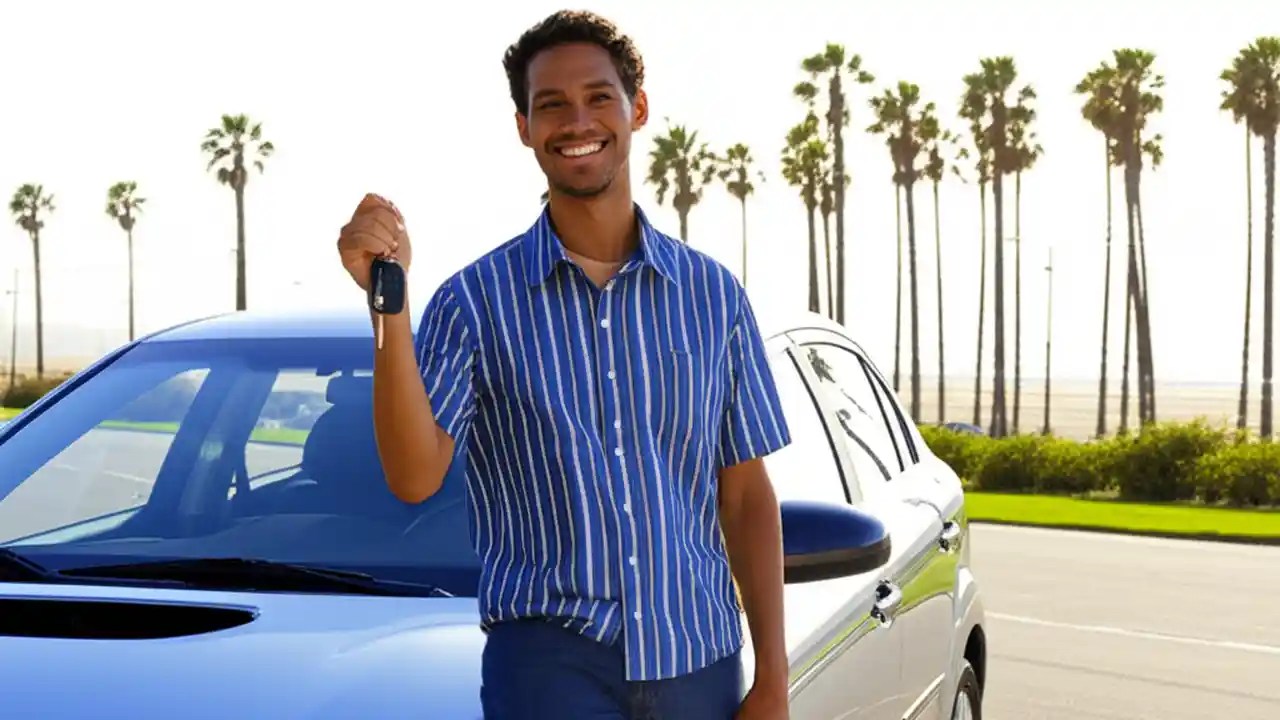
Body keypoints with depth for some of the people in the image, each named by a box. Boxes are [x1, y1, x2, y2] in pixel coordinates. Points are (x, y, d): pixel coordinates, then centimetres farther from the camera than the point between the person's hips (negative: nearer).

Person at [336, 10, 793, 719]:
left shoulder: (712, 294, 6)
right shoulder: (477, 300, 0)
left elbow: (747, 498, 7)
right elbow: (415, 476, -13)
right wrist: (389, 300, -23)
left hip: (701, 661, 3)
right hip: (549, 659, -2)